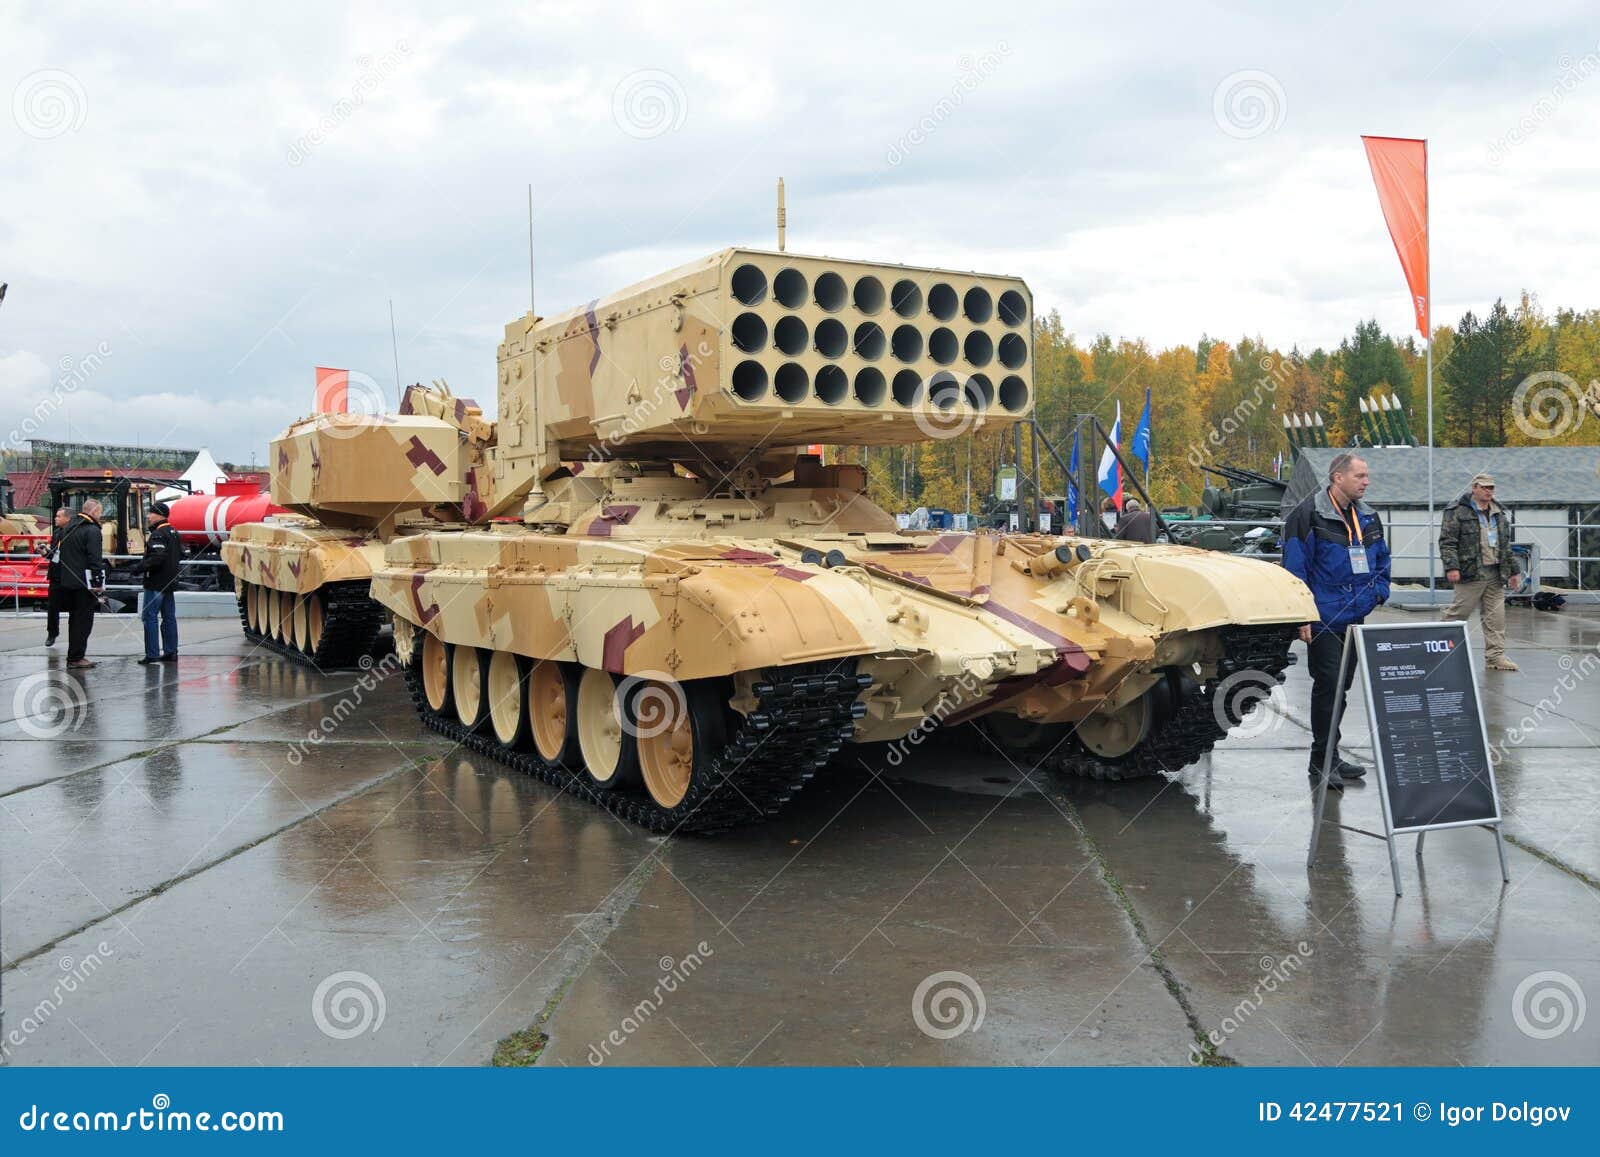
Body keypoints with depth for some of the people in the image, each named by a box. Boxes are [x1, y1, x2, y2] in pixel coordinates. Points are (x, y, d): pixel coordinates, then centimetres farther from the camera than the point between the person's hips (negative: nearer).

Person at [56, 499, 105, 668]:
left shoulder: (69, 527, 14)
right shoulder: (92, 530, -14)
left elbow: (61, 552, 20)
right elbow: (94, 558, -19)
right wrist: (98, 582, -17)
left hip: (67, 580, 9)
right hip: (84, 583, -9)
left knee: (74, 618, 17)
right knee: (83, 620, -3)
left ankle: (74, 655, 22)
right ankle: (76, 657, -3)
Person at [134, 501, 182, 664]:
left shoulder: (158, 534, -16)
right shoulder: (174, 532, 14)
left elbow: (157, 558, -26)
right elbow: (181, 553, 23)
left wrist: (139, 567, -19)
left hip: (156, 583, -9)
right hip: (170, 582, 9)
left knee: (150, 616, -5)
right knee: (169, 617, 11)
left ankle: (152, 654, -7)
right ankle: (170, 652, 14)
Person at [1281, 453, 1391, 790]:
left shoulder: (1368, 518, 13)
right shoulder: (1309, 515, -10)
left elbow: (1381, 560, 24)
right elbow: (1295, 567, -13)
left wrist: (1378, 593, 8)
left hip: (1354, 619, 7)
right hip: (1323, 620, -7)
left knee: (1341, 687, 12)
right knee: (1329, 686, -8)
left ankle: (1328, 756, 21)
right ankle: (1323, 761, -1)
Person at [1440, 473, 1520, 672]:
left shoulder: (1499, 513, 19)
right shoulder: (1457, 511, -3)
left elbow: (1506, 545, 26)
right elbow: (1447, 541, -9)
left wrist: (1513, 571, 23)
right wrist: (1451, 567, -19)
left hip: (1495, 575, 7)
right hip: (1470, 574, -6)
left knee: (1496, 618, 4)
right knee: (1459, 613, -5)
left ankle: (1495, 657, 8)